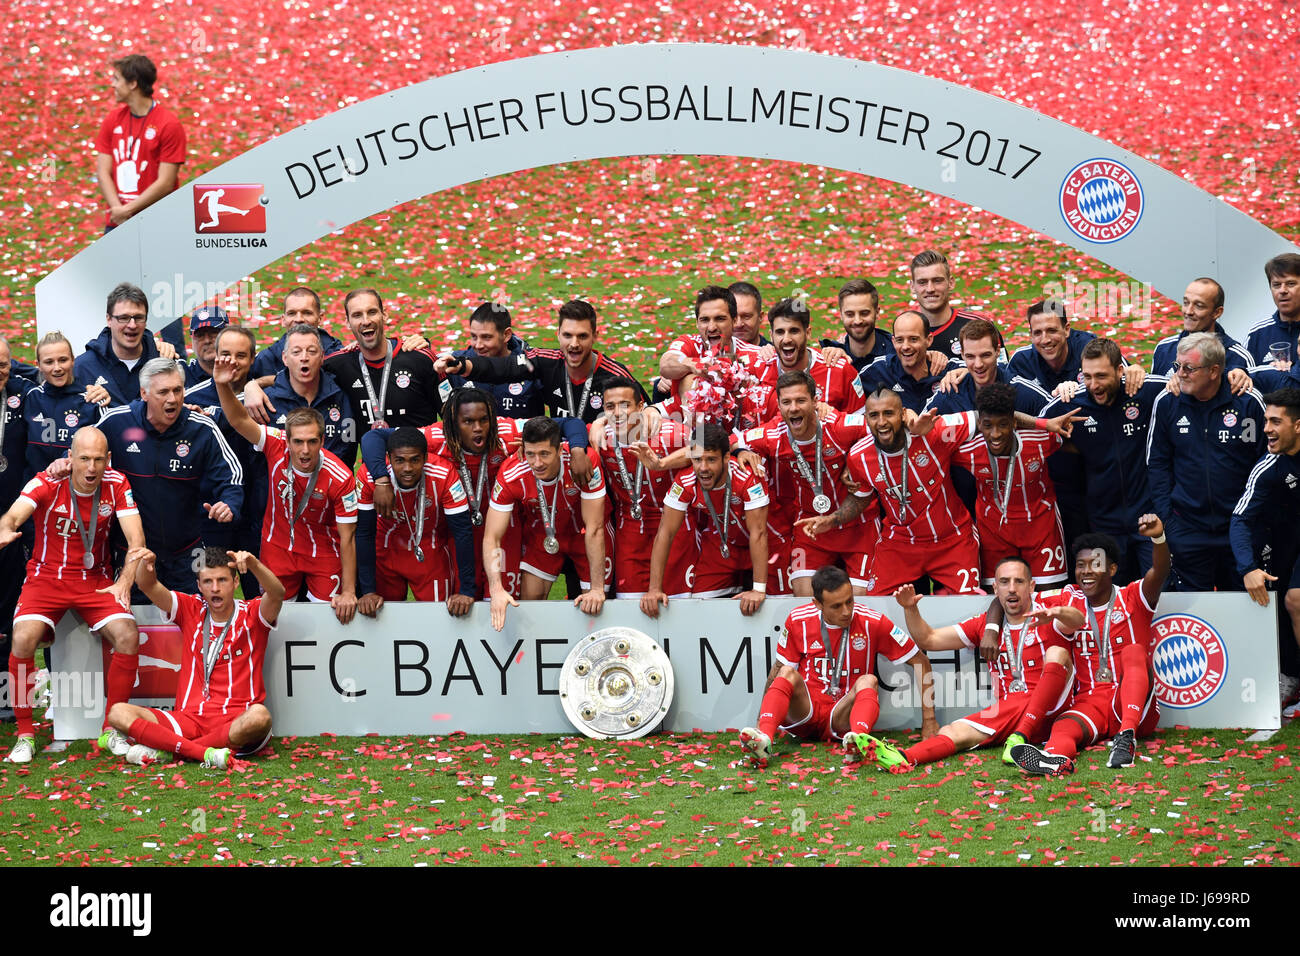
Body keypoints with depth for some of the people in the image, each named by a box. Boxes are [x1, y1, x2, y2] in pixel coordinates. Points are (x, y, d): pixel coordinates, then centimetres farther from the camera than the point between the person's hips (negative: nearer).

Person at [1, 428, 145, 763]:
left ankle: (111, 731, -6)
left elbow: (136, 538, -8)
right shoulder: (47, 483, -14)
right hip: (46, 578, -2)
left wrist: (125, 582, -23)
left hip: (96, 580, 2)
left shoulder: (116, 484, -7)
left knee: (128, 635, -23)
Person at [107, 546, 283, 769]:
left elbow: (277, 593, -16)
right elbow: (149, 587, 0)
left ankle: (163, 748, -29)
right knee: (118, 713, -18)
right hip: (189, 719, 3)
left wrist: (253, 564, -35)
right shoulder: (191, 610, 12)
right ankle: (205, 753, -34)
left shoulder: (252, 615, 5)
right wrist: (147, 563, -23)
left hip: (236, 721, -3)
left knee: (259, 716, -39)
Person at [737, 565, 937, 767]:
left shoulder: (872, 622, -6)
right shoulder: (798, 620, -1)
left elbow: (920, 662, -2)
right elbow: (778, 669, 9)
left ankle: (858, 741, -58)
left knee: (868, 681, -28)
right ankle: (763, 738, -52)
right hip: (802, 712, 1)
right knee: (788, 673, -27)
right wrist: (761, 720, 2)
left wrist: (929, 720, -8)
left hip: (842, 716, -1)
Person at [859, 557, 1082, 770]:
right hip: (1005, 708, 3)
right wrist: (910, 609, -3)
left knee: (1057, 653, -27)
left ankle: (1021, 737, -38)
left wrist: (1056, 612, -43)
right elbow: (929, 640, 16)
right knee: (951, 732, -21)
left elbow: (1077, 621, -20)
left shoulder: (1045, 618, 3)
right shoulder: (985, 625, 15)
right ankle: (903, 758, -52)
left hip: (1047, 710, -3)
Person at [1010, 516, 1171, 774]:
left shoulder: (1132, 598, 3)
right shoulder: (1069, 602, 12)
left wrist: (1158, 538, -38)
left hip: (1136, 710, -1)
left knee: (1134, 652, -27)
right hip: (1088, 703, 1)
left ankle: (1127, 737, -44)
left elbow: (1159, 573, -17)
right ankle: (1055, 757, -68)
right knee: (1064, 727, -31)